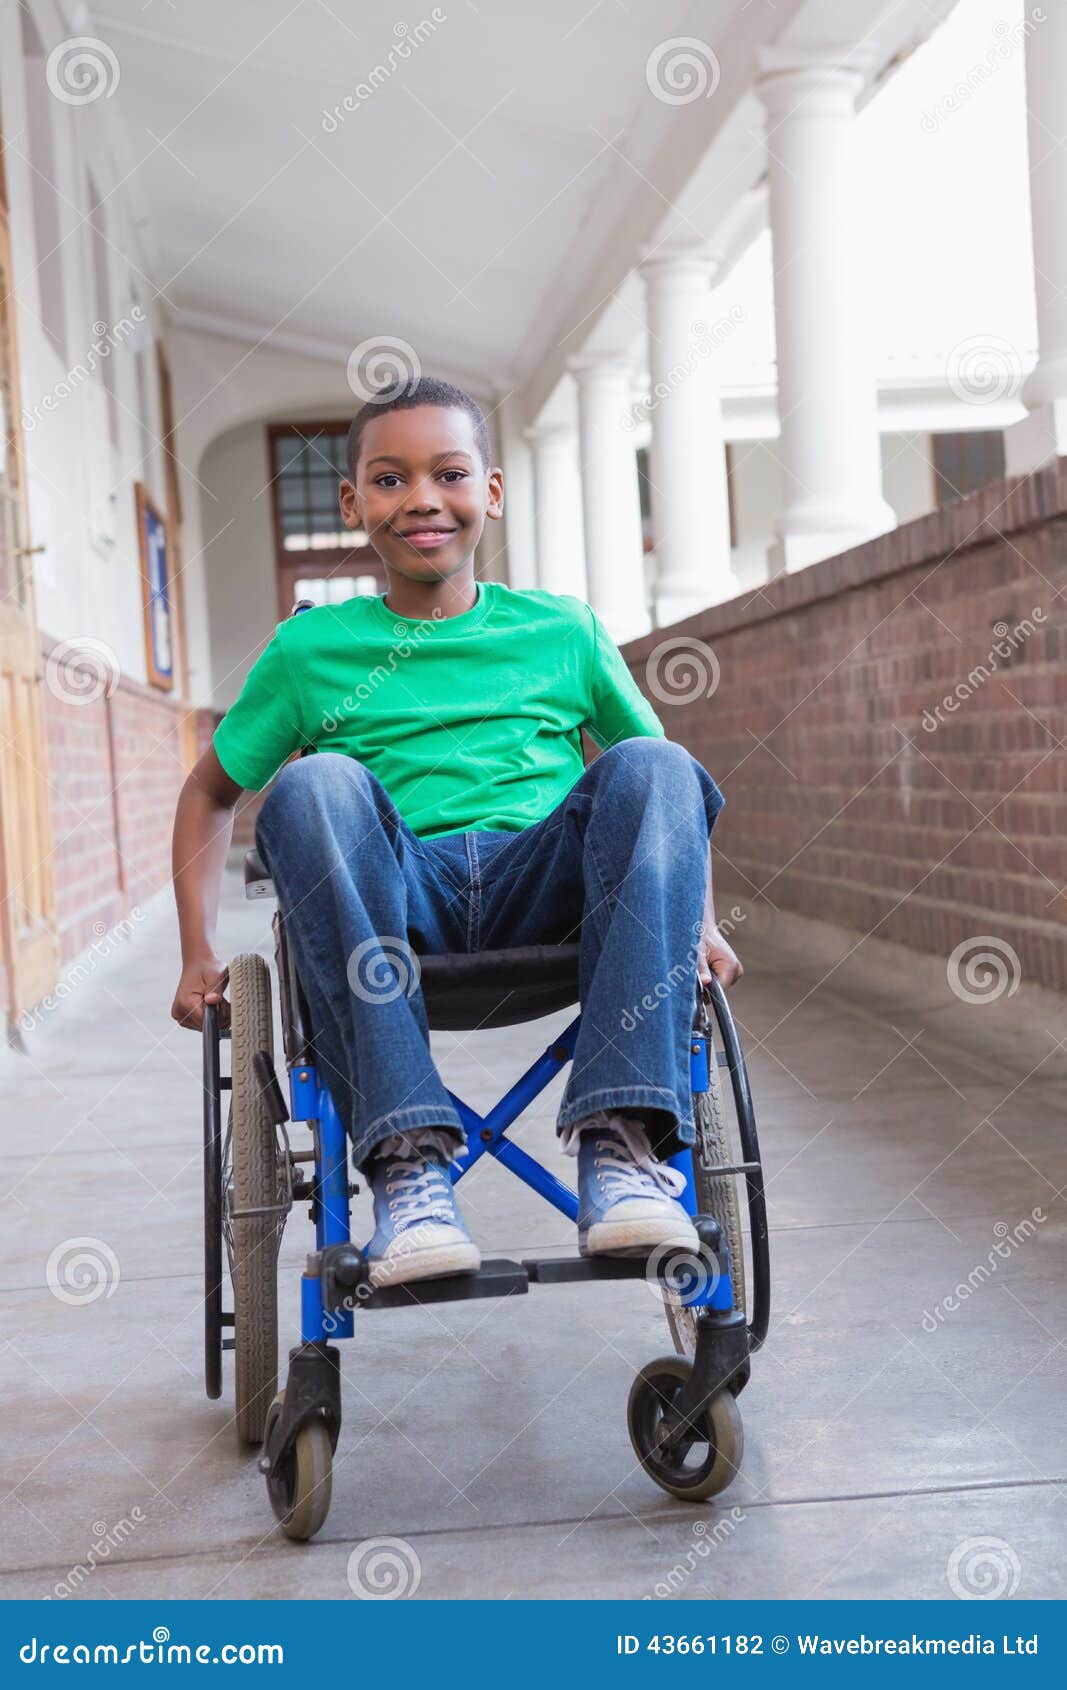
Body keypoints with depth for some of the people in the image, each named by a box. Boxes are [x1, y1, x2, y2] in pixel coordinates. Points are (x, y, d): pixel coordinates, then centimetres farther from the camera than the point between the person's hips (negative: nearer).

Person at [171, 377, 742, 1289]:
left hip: (543, 886, 1)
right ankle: (406, 1161, -36)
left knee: (651, 765, -27)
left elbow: (675, 789, 25)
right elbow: (212, 791, 24)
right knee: (315, 784, -31)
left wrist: (700, 920, 10)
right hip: (395, 901, -1)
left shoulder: (564, 630, 17)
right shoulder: (310, 649, 15)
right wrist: (199, 956, 13)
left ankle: (622, 1144, -34)